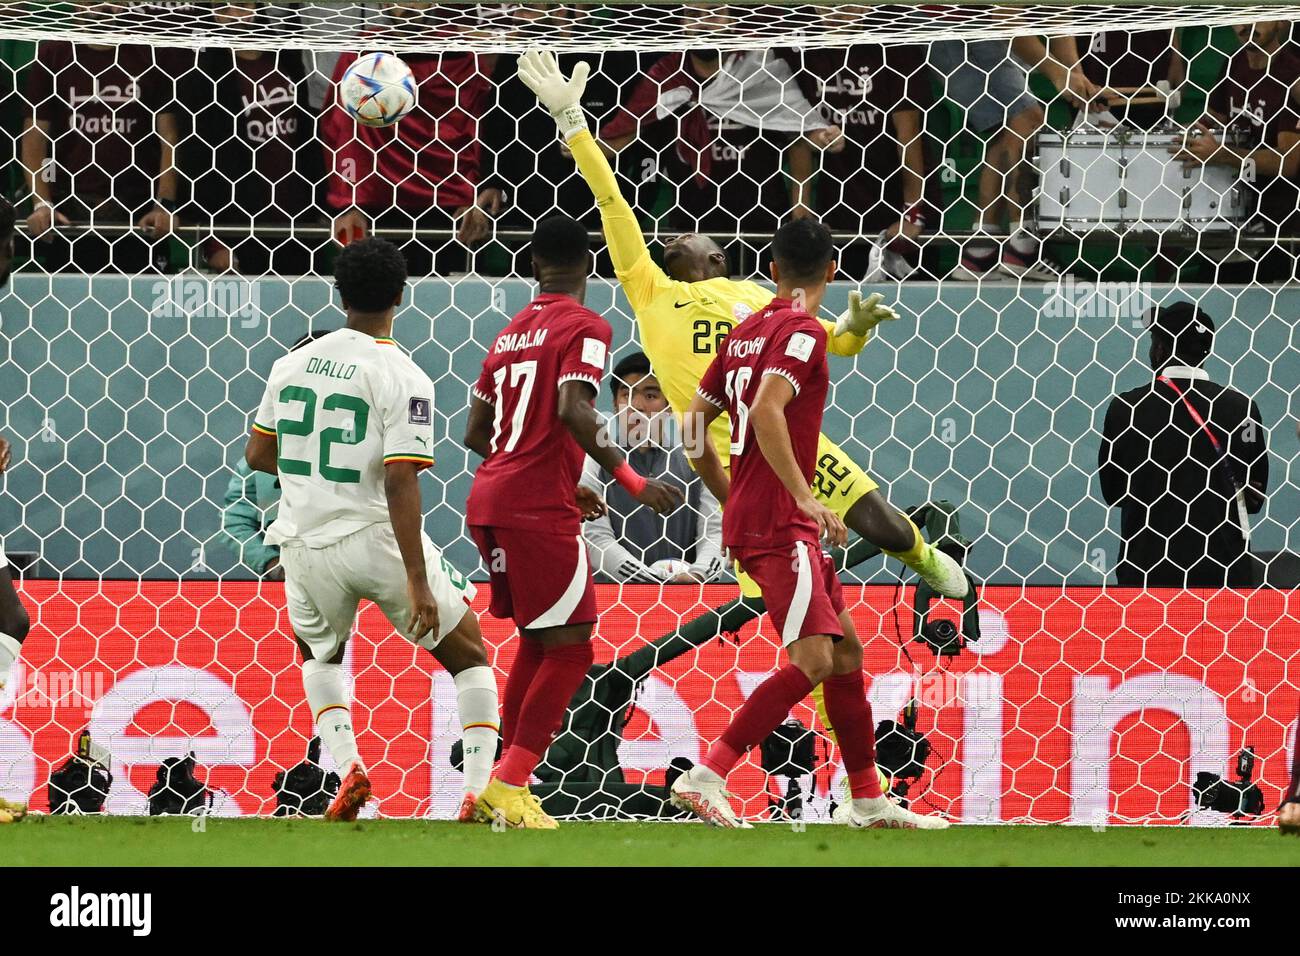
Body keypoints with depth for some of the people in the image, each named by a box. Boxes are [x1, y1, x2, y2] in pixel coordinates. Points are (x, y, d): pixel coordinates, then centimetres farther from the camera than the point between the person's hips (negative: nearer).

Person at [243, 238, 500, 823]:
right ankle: (480, 792, -1)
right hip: (378, 537, -4)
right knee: (468, 655, 13)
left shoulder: (292, 364, 4)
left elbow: (257, 455, 13)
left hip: (306, 544, 4)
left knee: (319, 653, 31)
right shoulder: (402, 378, -12)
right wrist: (418, 582, -18)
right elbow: (399, 484, -19)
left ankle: (347, 768, 8)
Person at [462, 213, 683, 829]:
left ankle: (502, 786, 18)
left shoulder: (511, 333, 18)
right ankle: (510, 787, -9)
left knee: (537, 641, 19)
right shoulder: (585, 328, -5)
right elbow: (571, 410, -21)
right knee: (570, 648, -3)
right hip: (538, 509, -8)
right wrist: (632, 481, -16)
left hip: (488, 501, 8)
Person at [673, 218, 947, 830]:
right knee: (812, 660, -16)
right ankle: (705, 778, -19)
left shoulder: (745, 332, 16)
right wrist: (806, 498, -27)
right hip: (779, 524, -10)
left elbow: (694, 425, 19)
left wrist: (732, 501, 27)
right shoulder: (802, 331, -10)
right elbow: (767, 411, -25)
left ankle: (869, 801, 18)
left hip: (747, 518, 10)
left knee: (846, 650, 13)